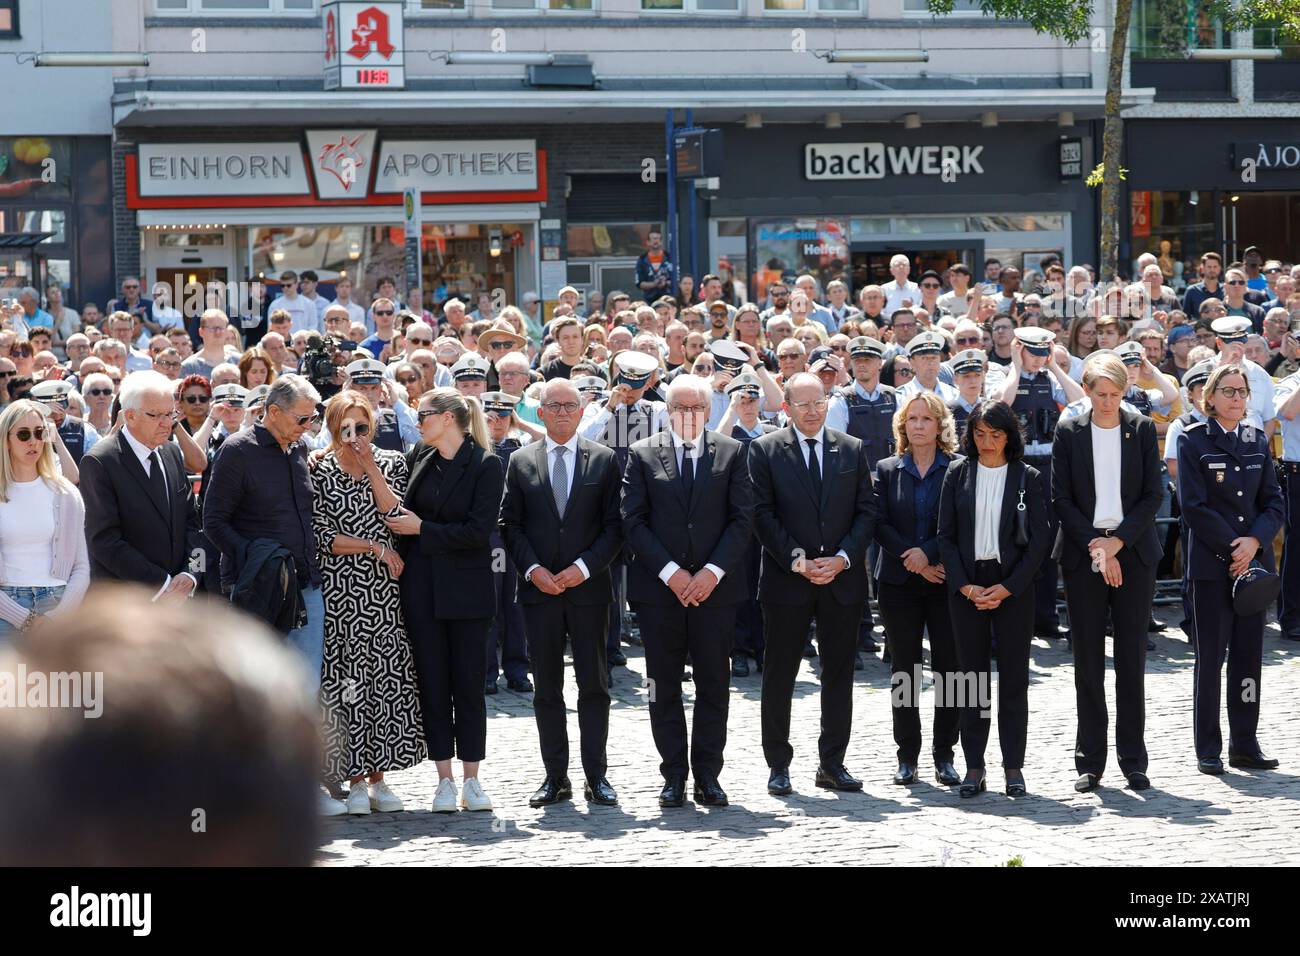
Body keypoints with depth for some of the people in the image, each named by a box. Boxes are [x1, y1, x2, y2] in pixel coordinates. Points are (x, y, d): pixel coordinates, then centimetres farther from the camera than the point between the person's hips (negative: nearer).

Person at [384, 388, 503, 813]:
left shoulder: (485, 465, -8)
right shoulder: (418, 457, 8)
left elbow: (479, 531, -14)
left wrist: (422, 529, -10)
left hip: (466, 589, -4)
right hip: (422, 587, 4)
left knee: (468, 683, 2)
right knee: (432, 683, 3)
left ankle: (471, 779, 9)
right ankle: (445, 781, 8)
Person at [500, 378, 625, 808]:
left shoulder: (604, 460, 3)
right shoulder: (520, 462, 7)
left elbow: (614, 525, 0)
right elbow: (510, 525, 5)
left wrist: (584, 567, -12)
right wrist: (533, 569, -9)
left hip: (588, 586, -1)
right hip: (539, 589, 1)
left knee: (594, 685, 1)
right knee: (546, 687, 5)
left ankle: (596, 776, 5)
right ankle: (555, 776, 10)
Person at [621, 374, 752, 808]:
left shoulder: (732, 453, 6)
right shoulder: (642, 454, 4)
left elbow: (742, 518, 2)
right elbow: (633, 520, 0)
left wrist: (713, 572, -10)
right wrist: (670, 573, -10)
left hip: (715, 586, 0)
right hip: (659, 586, 0)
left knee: (713, 684, 3)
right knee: (664, 686, 3)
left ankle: (708, 776, 9)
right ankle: (674, 776, 9)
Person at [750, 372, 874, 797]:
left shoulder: (853, 450, 8)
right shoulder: (764, 451, 0)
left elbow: (865, 511, 6)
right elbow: (762, 514, -6)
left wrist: (843, 558, -9)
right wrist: (797, 561, -14)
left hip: (842, 579, 3)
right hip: (786, 581, -3)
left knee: (839, 673, 6)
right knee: (779, 675, 2)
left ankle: (832, 763, 14)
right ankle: (778, 765, 9)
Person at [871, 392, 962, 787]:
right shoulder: (886, 470, 8)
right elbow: (880, 524, 0)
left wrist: (929, 553, -17)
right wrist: (913, 560, -11)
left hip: (946, 579, -2)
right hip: (900, 582, 2)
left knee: (949, 667, -2)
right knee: (904, 669, 4)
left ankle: (944, 754, 6)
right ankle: (907, 756, 10)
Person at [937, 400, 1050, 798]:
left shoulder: (1028, 478, 1)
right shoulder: (957, 475, 5)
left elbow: (1040, 540, -2)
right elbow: (946, 536, 4)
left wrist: (1007, 588, -10)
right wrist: (966, 587, -7)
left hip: (1014, 587, -1)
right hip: (966, 587, 1)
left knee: (1014, 676, 0)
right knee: (972, 674, 2)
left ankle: (1013, 766, 6)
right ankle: (974, 767, 6)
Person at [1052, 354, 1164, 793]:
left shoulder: (1142, 430, 5)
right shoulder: (1069, 432, 3)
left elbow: (1154, 493, 1)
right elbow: (1061, 498, 0)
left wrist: (1117, 542, -10)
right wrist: (1096, 547, -9)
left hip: (1133, 553, 0)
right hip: (1083, 556, 0)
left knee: (1132, 659, 2)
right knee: (1088, 661, 2)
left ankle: (1133, 761, 6)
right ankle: (1089, 763, 6)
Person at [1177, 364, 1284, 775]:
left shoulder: (1258, 441, 12)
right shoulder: (1193, 440, -3)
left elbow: (1273, 502, 9)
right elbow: (1194, 506, -9)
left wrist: (1254, 542, -9)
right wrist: (1231, 551, -12)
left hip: (1252, 560, 4)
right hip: (1210, 564, -4)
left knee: (1249, 654, 5)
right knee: (1210, 655, -2)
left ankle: (1245, 743, 12)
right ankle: (1208, 749, 4)